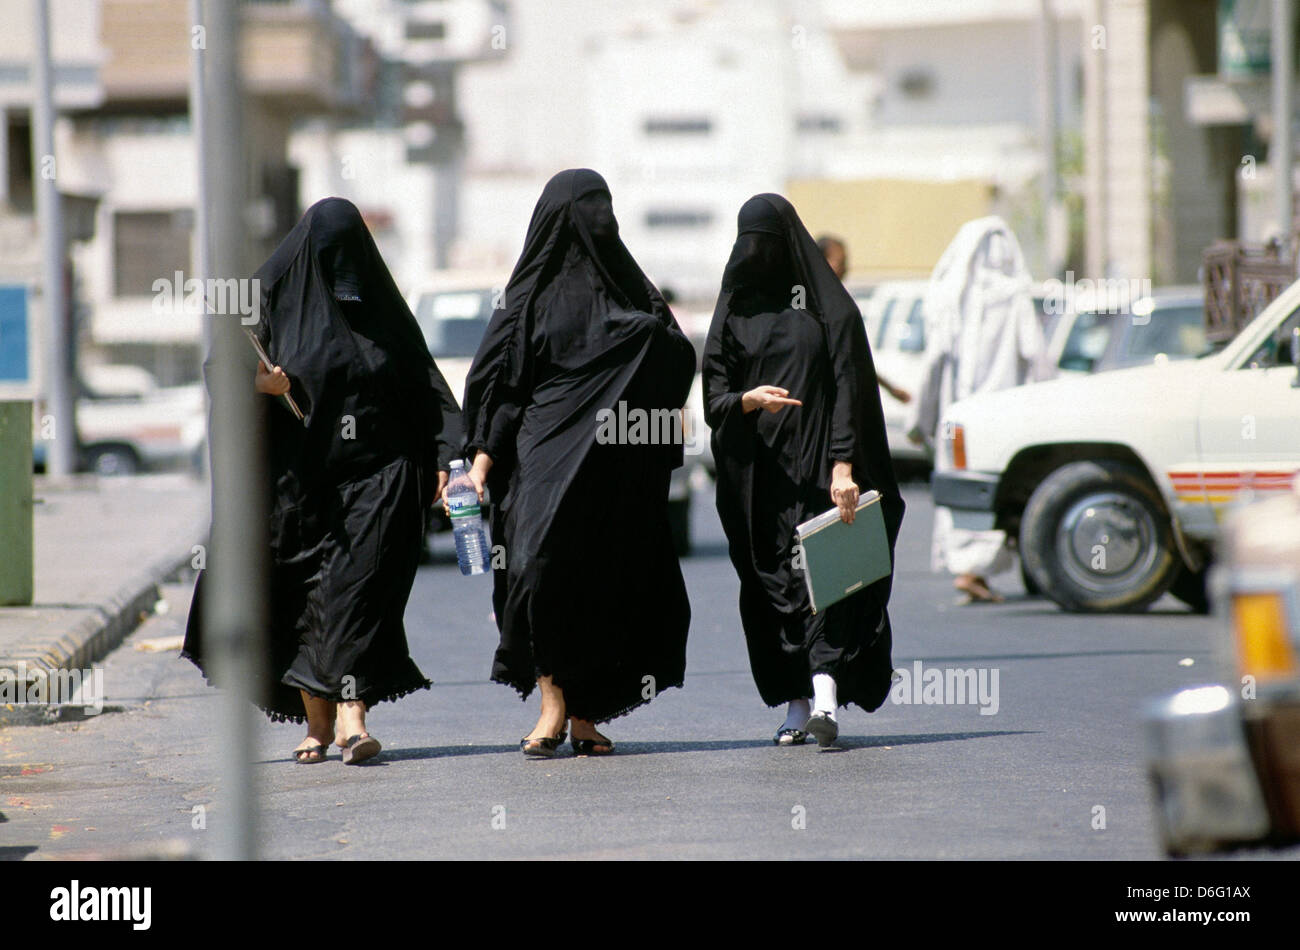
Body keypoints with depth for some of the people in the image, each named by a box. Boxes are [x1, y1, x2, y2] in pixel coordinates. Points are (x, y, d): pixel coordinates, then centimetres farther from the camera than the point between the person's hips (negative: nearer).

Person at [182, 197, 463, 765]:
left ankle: (351, 713, -19)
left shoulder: (381, 305, 9)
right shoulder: (275, 297, 5)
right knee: (306, 591, 2)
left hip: (375, 472, 0)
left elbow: (423, 387, 10)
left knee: (360, 587, -12)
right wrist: (258, 384, -18)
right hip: (302, 473, 0)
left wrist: (442, 457, -2)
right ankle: (317, 723, 13)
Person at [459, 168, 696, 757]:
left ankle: (586, 716, 9)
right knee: (537, 561, -19)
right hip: (546, 454, -2)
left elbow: (677, 363, 14)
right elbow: (498, 379, 5)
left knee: (602, 586, 0)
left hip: (618, 465, 2)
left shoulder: (630, 289, 14)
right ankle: (552, 704, -14)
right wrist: (482, 461, -6)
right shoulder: (533, 294, 8)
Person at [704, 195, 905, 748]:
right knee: (770, 584, 3)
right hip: (756, 470, 4)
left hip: (816, 465, -4)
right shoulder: (735, 309, 12)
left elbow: (848, 390, -5)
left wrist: (843, 465, -16)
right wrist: (747, 400, -16)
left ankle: (826, 699, -25)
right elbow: (713, 397, 7)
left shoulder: (828, 307, 2)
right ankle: (796, 707, 11)